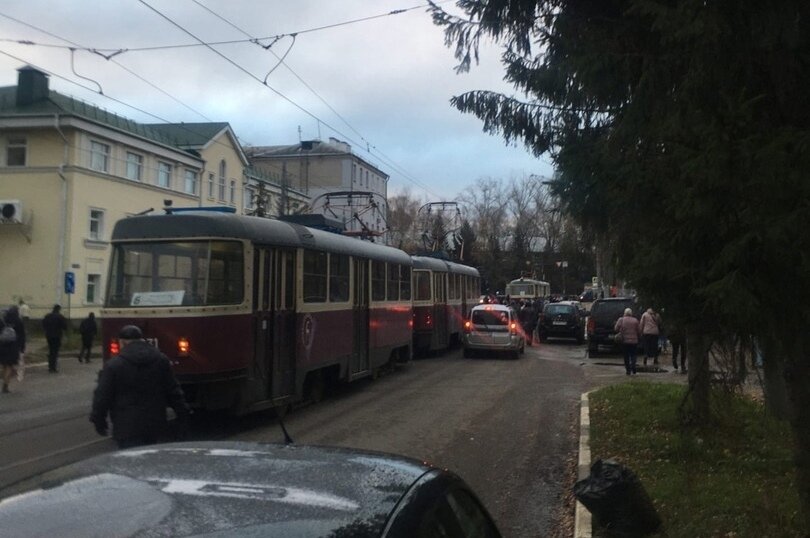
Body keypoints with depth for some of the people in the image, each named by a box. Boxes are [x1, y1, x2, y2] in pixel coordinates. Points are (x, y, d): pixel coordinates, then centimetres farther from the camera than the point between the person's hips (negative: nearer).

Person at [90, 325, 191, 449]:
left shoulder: (113, 365, -8)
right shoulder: (162, 360, 5)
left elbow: (102, 397, -6)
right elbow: (174, 391, 7)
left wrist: (98, 420, 7)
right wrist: (183, 414, 13)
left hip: (127, 428, -5)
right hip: (155, 425, 5)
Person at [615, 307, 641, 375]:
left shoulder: (621, 320, -3)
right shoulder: (635, 320, 1)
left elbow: (616, 329, -6)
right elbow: (639, 331, 1)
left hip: (624, 341, -1)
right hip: (634, 341, 1)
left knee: (626, 356, 8)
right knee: (633, 355, 7)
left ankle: (628, 371, 8)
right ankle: (633, 370, -12)